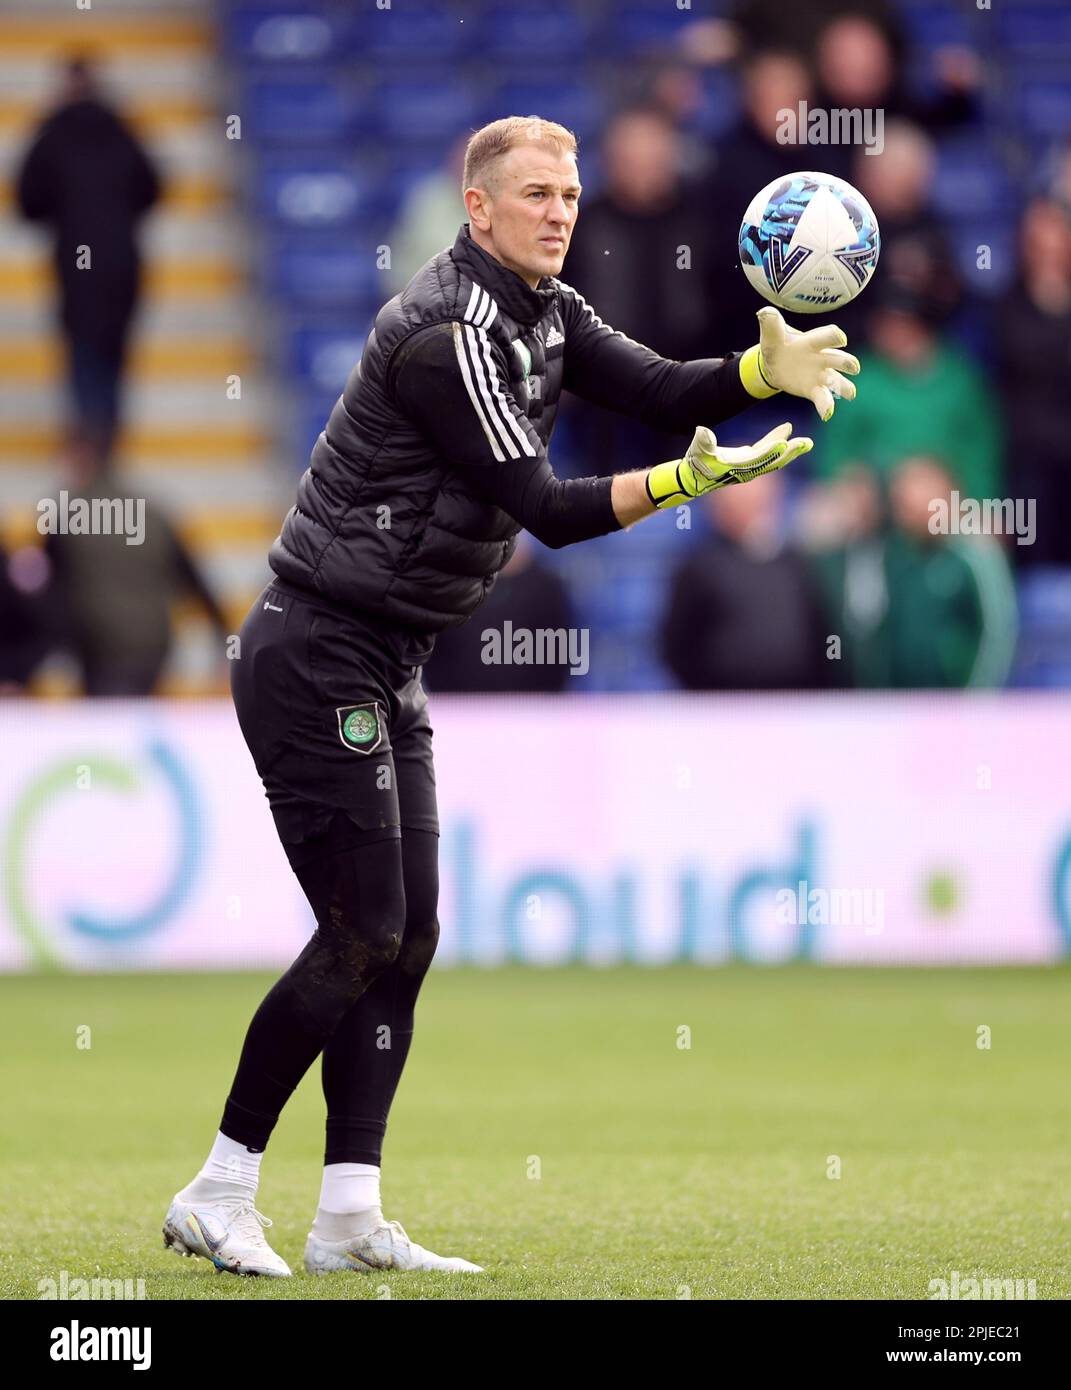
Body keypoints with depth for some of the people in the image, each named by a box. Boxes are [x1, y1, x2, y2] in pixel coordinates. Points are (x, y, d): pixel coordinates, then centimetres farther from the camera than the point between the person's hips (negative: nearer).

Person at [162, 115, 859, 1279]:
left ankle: (349, 1219, 5)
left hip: (387, 674, 10)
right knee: (362, 936, -11)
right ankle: (215, 1199, -3)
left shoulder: (546, 316, 10)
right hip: (316, 660, -10)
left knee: (407, 937, 5)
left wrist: (768, 370, -21)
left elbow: (656, 389, -3)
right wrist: (688, 480, -31)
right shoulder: (445, 332, -19)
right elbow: (542, 506, -22)